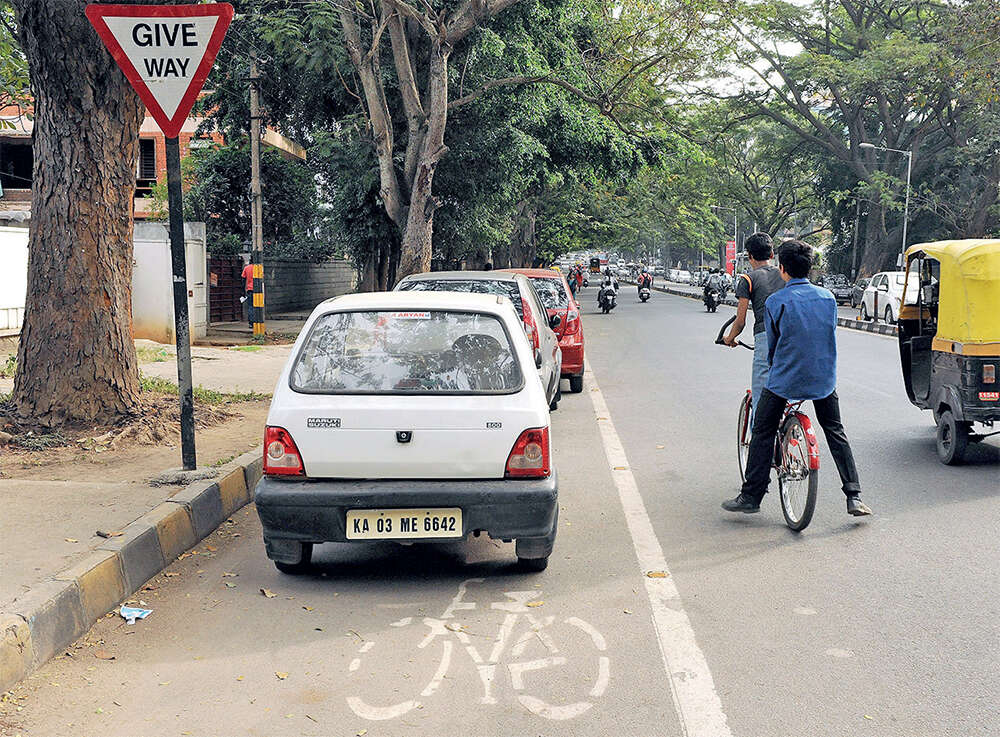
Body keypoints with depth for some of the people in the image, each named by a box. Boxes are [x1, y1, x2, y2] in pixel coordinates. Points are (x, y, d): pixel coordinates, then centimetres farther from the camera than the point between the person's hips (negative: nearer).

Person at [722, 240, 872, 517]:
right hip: (824, 380, 4)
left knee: (763, 434, 10)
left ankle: (751, 497, 11)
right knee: (836, 433, 16)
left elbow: (772, 344, 1)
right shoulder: (828, 297, 3)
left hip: (784, 380, -4)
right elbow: (831, 336, 13)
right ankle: (854, 497, 11)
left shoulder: (776, 301, -10)